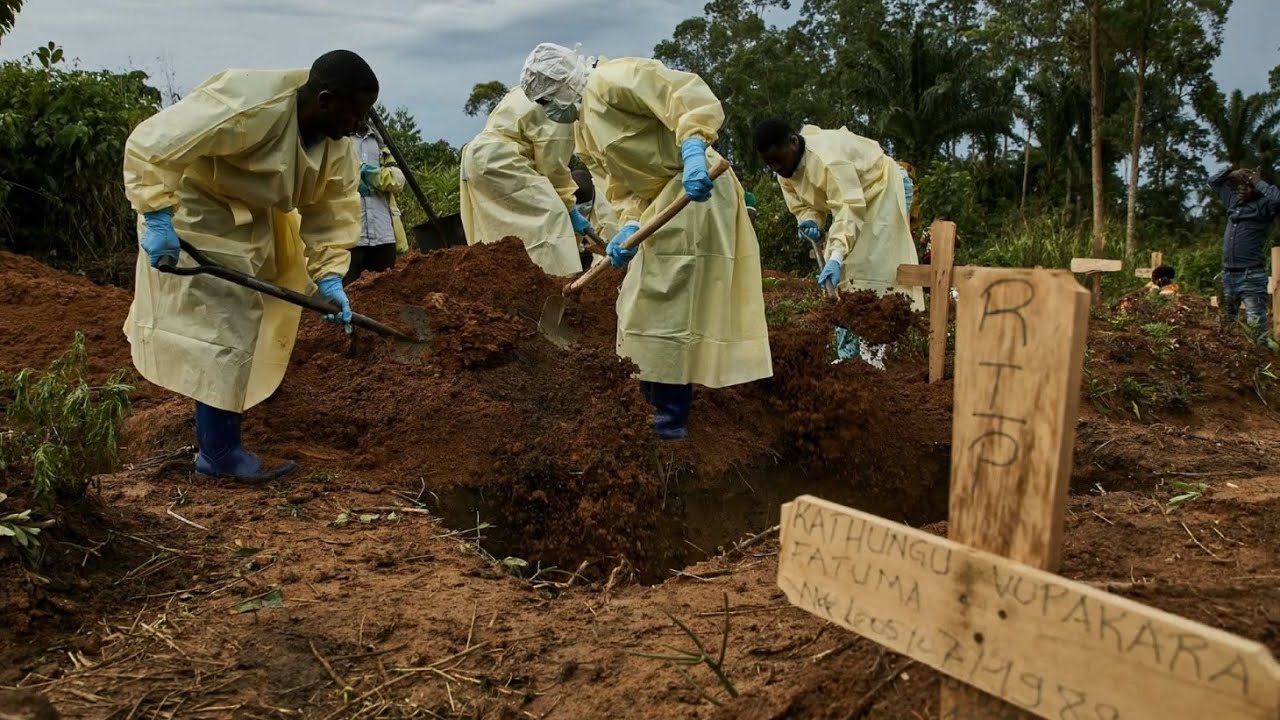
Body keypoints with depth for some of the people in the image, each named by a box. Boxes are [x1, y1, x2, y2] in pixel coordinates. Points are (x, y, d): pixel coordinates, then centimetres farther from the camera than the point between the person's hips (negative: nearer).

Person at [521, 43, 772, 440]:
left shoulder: (609, 80, -12)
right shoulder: (585, 130, 19)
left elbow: (687, 93, -23)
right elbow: (623, 184, 12)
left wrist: (693, 149, -37)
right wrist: (629, 226, -7)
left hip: (693, 192, -11)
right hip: (662, 201, 11)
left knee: (667, 311, -8)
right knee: (644, 307, 18)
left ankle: (670, 425, -1)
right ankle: (652, 409, 30)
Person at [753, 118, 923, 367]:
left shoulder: (828, 158, -36)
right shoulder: (785, 170, -9)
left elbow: (849, 210, -40)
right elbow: (802, 206, 0)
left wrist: (836, 257, -49)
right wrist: (809, 222, -25)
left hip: (880, 189, -9)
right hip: (848, 197, 9)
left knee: (872, 272, -17)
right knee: (840, 278, 2)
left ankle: (873, 355, -17)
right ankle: (847, 355, 6)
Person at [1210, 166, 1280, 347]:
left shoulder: (1263, 205, -7)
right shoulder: (1234, 200, 13)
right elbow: (1213, 182, 25)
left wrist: (1259, 183, -15)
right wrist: (1231, 173, 6)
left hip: (1251, 274, -7)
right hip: (1228, 273, 7)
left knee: (1256, 323, -16)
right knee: (1225, 320, 19)